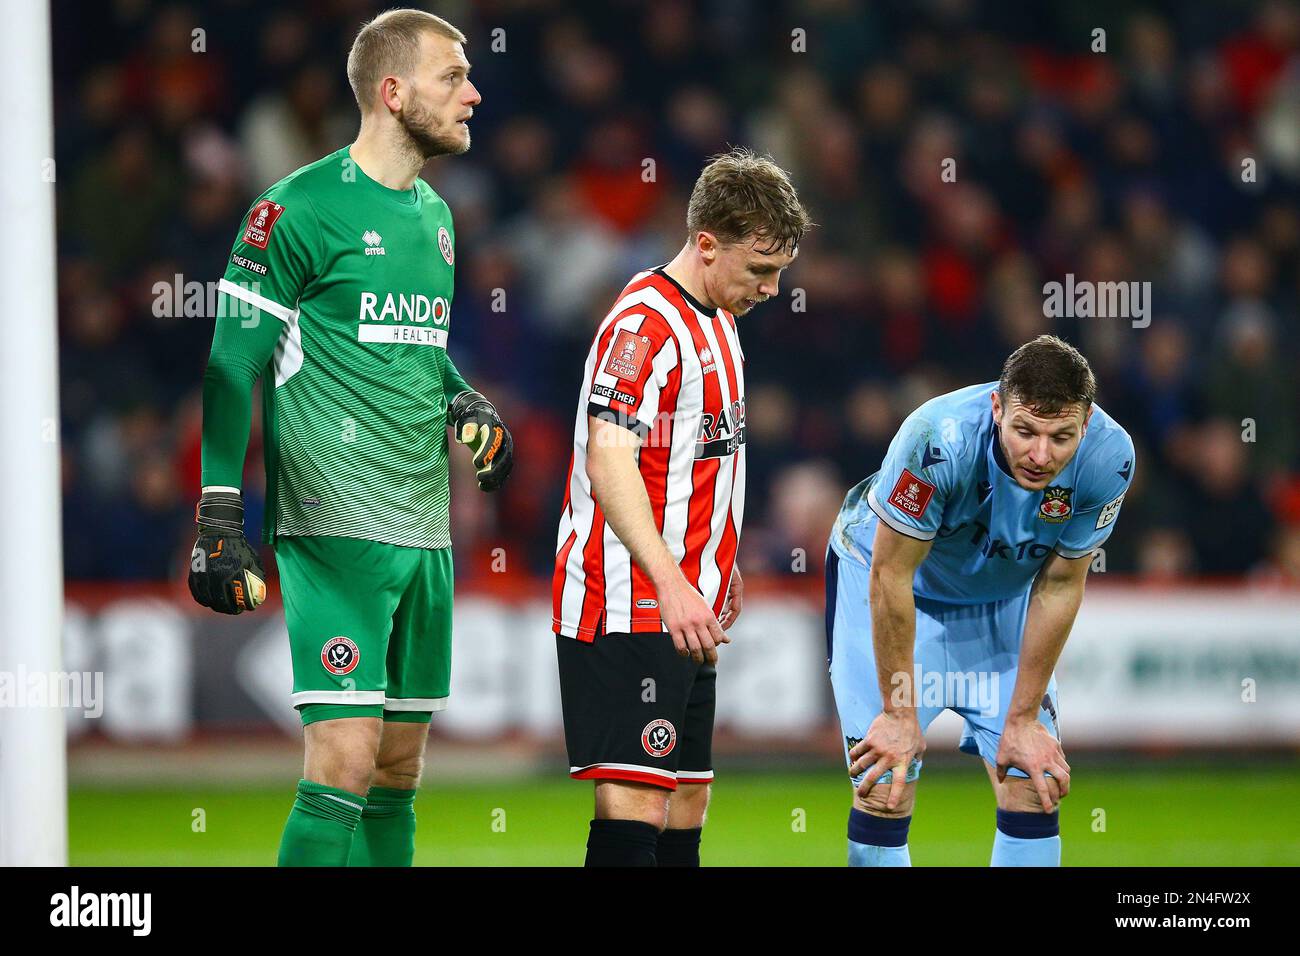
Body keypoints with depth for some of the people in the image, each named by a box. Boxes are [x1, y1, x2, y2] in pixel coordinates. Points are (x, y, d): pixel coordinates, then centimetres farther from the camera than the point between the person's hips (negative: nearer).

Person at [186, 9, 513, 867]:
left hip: (425, 535, 8)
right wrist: (218, 519, -13)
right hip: (335, 532, -8)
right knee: (346, 758, -15)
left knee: (399, 766, 9)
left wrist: (466, 403, 10)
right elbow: (232, 362, -8)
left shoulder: (436, 216, 16)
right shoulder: (300, 208, -8)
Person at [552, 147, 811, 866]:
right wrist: (670, 583, -34)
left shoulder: (717, 319, 16)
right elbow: (609, 461, -25)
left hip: (685, 610, 10)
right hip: (629, 609, -10)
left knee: (685, 801, 9)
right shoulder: (645, 322, -15)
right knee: (632, 804, -17)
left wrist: (721, 567, 28)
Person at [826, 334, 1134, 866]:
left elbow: (1058, 588, -14)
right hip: (878, 577, -3)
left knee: (1034, 787, -6)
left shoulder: (1108, 458, -27)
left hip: (1000, 597, 3)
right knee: (886, 790, -13)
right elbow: (890, 577, -26)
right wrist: (899, 713, -20)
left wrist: (1023, 718, -9)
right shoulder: (939, 439, -38)